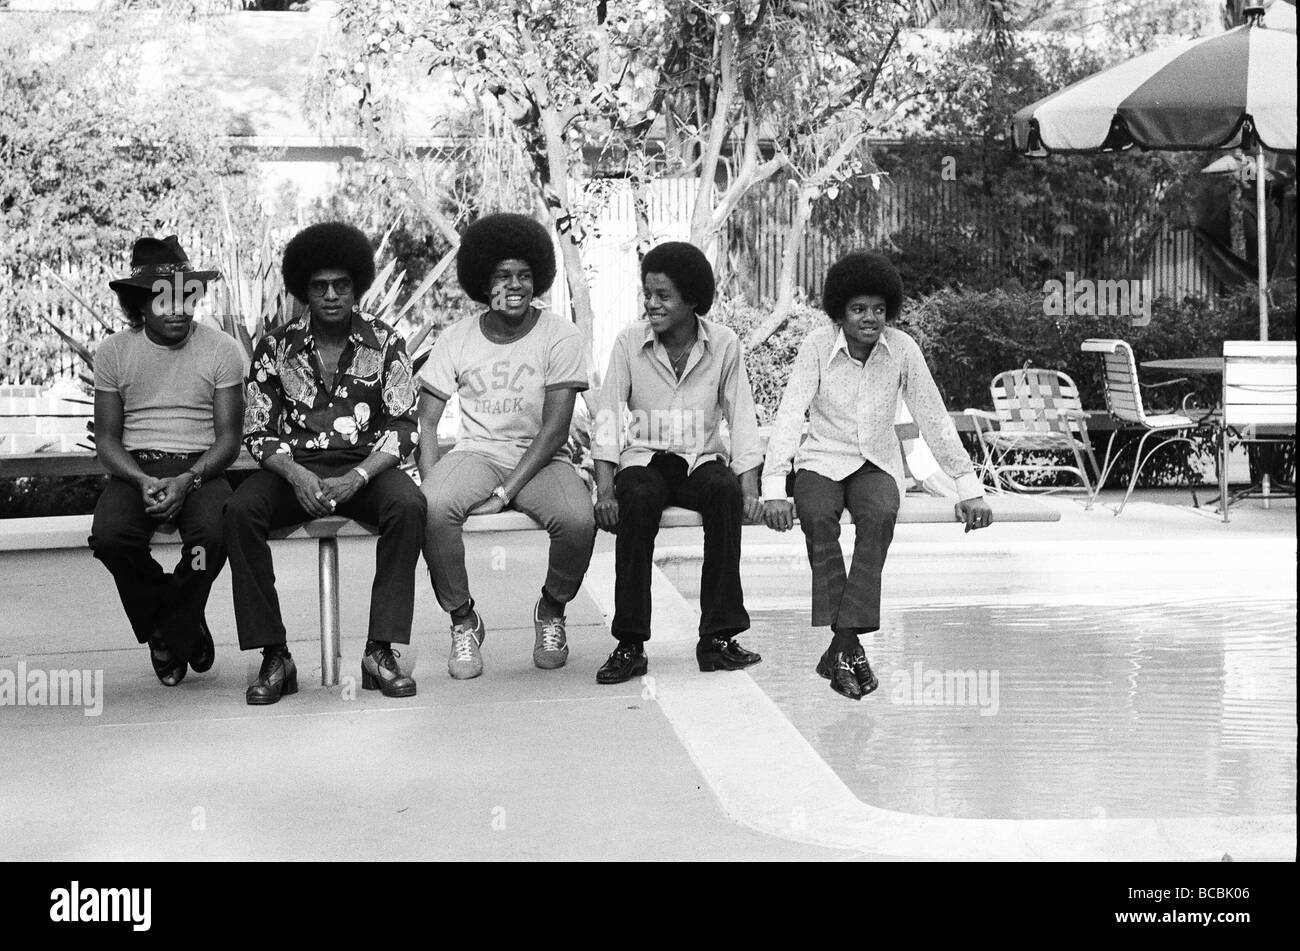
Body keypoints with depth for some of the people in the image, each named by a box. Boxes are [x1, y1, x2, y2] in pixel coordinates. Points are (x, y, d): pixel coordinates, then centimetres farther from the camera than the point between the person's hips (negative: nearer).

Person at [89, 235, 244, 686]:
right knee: (109, 536, -30)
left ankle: (171, 632, -3)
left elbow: (228, 437, -2)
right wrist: (142, 481, -18)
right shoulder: (114, 353, 4)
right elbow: (106, 439, 3)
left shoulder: (222, 350, 1)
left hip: (200, 467, -1)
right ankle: (184, 630, -4)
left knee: (214, 532, -33)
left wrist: (188, 480, -21)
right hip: (135, 468, 1)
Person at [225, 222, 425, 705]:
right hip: (294, 468, 1)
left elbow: (402, 427, -3)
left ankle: (381, 651, -27)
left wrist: (355, 479, -20)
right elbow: (258, 433, 3)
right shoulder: (275, 348, 4)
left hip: (366, 466, -1)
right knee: (240, 511, -29)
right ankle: (274, 656, -23)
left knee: (409, 505, -33)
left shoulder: (384, 342, 2)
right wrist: (296, 475, -18)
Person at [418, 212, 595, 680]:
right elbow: (426, 421, 5)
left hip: (540, 460, -1)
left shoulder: (561, 338, -3)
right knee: (433, 507, -33)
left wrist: (505, 492, -19)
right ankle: (463, 621, -8)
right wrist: (430, 481, -13)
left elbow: (555, 429, -10)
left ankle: (551, 611, 2)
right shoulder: (457, 339, 5)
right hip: (476, 452, 1)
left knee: (579, 520, -33)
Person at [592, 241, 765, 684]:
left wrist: (750, 488, -11)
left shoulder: (723, 344, 0)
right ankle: (630, 644, -30)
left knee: (726, 492, -33)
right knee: (637, 499, -35)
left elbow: (742, 418, 1)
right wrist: (605, 489, -15)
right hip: (644, 459, 0)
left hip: (702, 460, 1)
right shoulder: (630, 341, -2)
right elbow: (608, 416, -3)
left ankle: (718, 637, -28)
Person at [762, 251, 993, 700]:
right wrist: (773, 488, -31)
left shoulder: (902, 348, -7)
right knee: (818, 517, -33)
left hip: (877, 464, 1)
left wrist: (969, 488, -8)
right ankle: (848, 647, -29)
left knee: (879, 517, -32)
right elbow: (789, 415, -19)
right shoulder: (817, 347, -12)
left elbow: (934, 418, -4)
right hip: (822, 460, -1)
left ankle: (842, 645, -30)